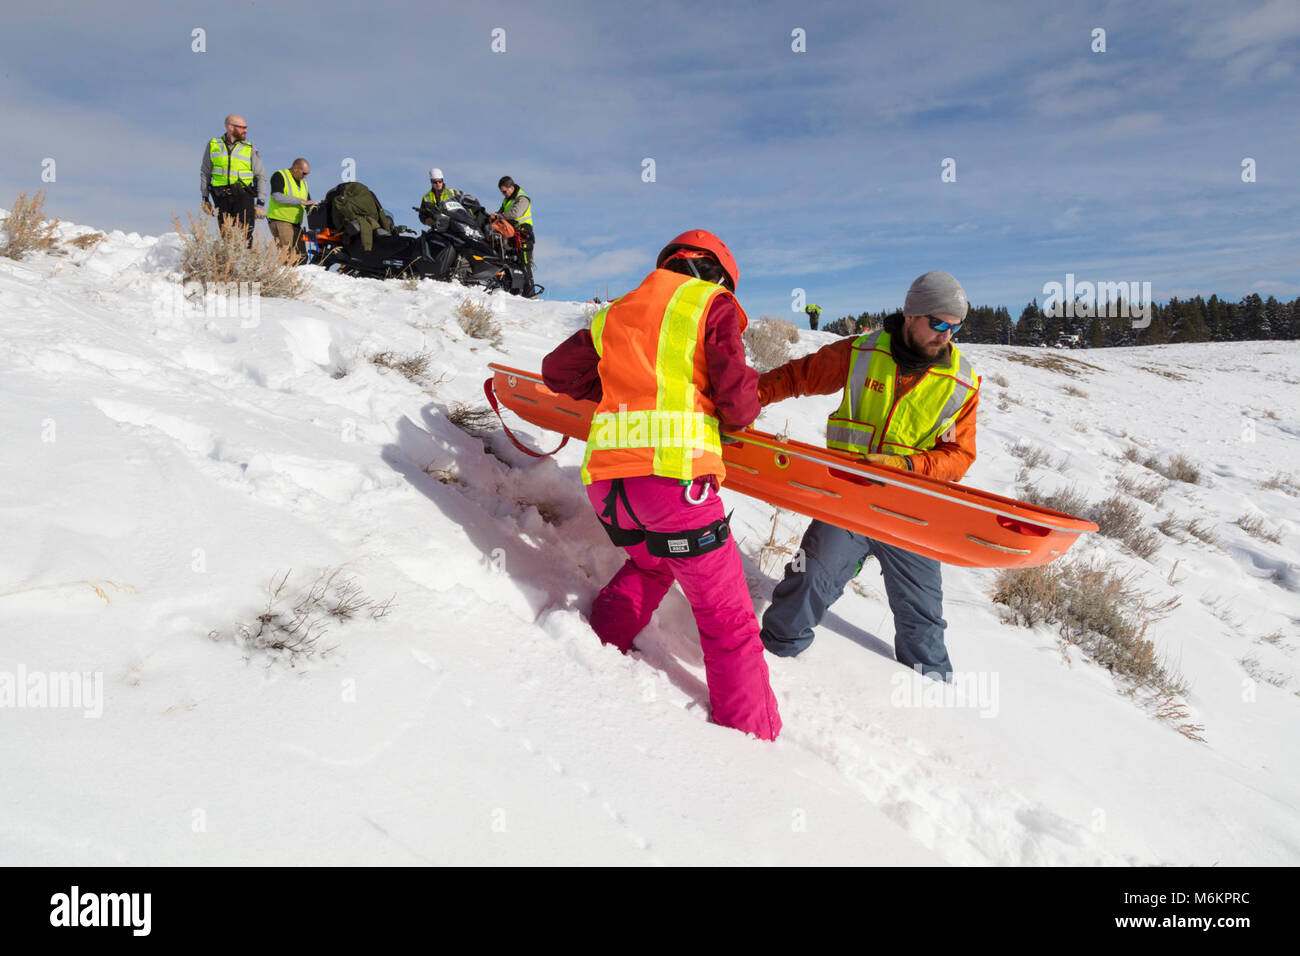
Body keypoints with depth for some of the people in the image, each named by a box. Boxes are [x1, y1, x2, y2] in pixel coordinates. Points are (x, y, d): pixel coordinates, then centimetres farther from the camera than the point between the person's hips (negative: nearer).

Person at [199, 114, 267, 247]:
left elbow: (261, 176, 8)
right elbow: (205, 172, 16)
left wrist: (261, 203, 1)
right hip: (221, 198, 2)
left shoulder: (250, 149, 7)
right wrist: (204, 198, 13)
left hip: (243, 196, -1)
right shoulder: (213, 145, 10)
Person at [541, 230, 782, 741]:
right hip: (672, 475, -6)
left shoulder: (613, 315, 22)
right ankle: (753, 735, 4)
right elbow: (738, 396, -2)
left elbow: (557, 370, 28)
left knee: (650, 563, 35)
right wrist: (739, 413, 20)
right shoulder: (710, 303, 7)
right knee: (727, 618, 2)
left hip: (604, 479, 6)